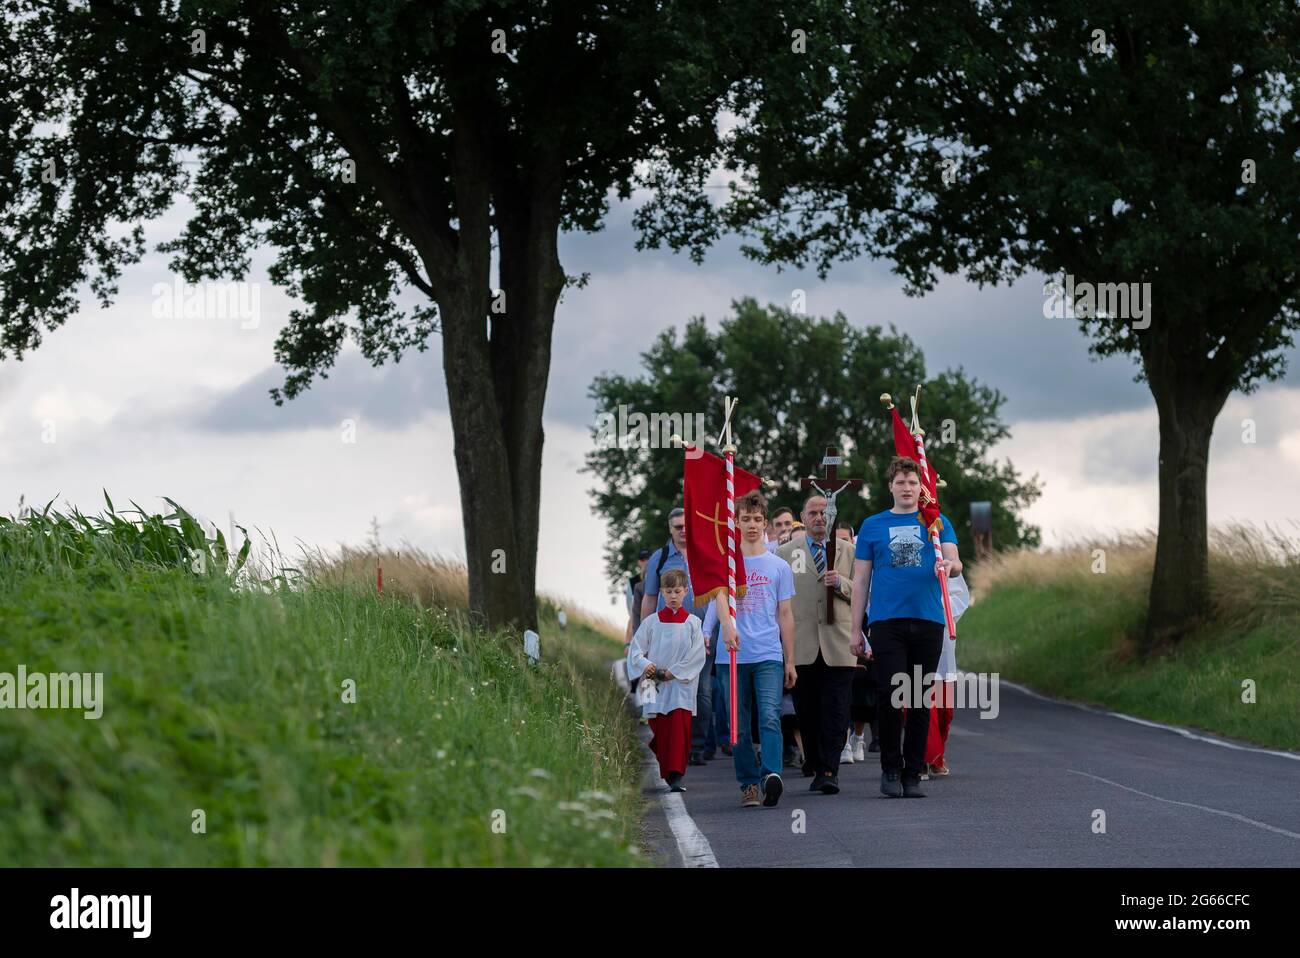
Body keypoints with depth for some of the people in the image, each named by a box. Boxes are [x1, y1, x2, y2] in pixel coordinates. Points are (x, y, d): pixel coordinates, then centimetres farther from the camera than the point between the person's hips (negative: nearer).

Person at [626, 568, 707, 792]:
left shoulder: (693, 623, 3)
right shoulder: (651, 622, 7)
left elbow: (697, 656, -2)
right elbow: (636, 650, 6)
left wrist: (673, 672, -10)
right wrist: (645, 665, -14)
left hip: (682, 684, -2)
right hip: (655, 686, 2)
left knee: (679, 729, -11)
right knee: (658, 730, 4)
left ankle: (676, 776, -14)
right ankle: (665, 773, 17)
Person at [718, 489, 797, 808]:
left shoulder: (779, 566, 11)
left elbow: (785, 615, 14)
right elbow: (720, 594, -13)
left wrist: (790, 661, 12)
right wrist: (727, 626, -33)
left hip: (769, 655, 0)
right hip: (734, 656, 0)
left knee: (770, 717, -17)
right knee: (739, 725, 3)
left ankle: (771, 773, -29)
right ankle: (749, 784, 9)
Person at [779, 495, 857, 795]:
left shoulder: (848, 552, 13)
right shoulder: (785, 553, 13)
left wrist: (841, 582, -11)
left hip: (838, 644, -1)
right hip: (802, 646, 1)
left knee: (834, 712, -8)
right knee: (807, 711, 2)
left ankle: (828, 772, -9)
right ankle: (817, 765, 13)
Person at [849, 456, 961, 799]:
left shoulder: (937, 523, 12)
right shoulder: (872, 526, 12)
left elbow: (954, 562, 0)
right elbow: (861, 580, 12)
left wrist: (949, 565, -26)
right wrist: (856, 629, 6)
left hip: (928, 620, 1)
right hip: (887, 620, -1)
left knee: (920, 701, 3)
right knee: (890, 693, -12)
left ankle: (912, 774, 9)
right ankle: (890, 768, 2)